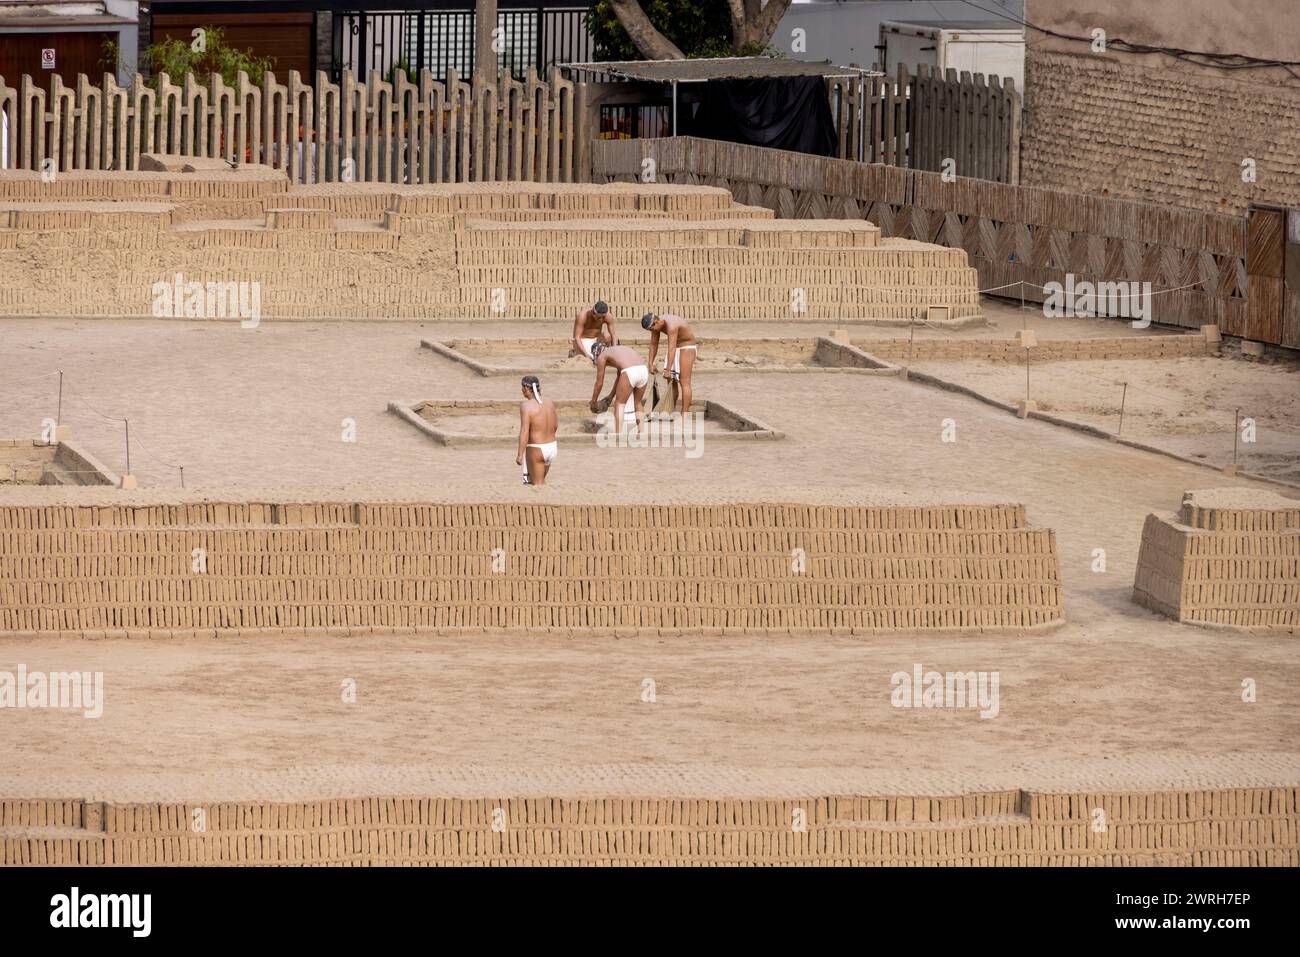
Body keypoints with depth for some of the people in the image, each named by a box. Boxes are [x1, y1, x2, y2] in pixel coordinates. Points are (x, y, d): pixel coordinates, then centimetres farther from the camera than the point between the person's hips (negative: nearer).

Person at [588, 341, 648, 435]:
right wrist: (611, 396, 50)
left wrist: (593, 402, 33)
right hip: (644, 370, 6)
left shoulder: (601, 357, 17)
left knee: (619, 405, 10)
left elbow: (599, 383, 21)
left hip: (629, 372, -6)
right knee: (637, 403, 27)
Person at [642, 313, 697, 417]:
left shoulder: (671, 326, -33)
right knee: (671, 382, 7)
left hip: (688, 347, -9)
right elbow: (653, 344, 2)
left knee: (684, 382, -13)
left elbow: (671, 349, -37)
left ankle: (684, 415, -14)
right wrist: (650, 363, 0)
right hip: (676, 347, 9)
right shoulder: (656, 323, -7)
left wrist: (668, 370, -38)